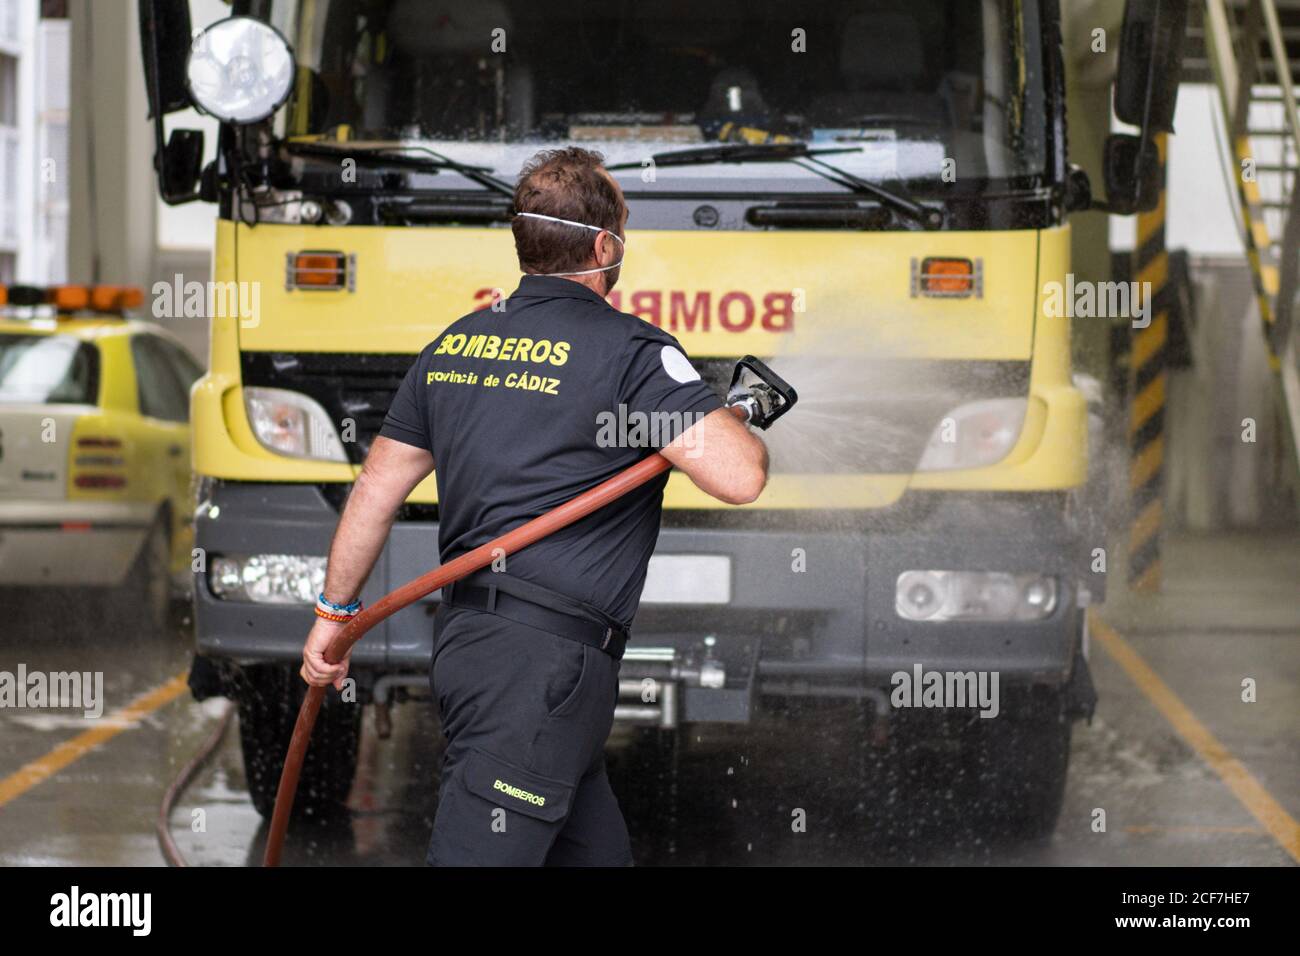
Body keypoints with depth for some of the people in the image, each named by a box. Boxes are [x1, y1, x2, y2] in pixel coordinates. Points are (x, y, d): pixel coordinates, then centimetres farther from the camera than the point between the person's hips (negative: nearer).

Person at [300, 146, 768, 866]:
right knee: (479, 856, -14)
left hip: (464, 639, 8)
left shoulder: (453, 345, 14)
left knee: (596, 851, 18)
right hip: (544, 656, -8)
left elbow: (375, 492, 18)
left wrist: (335, 613, 27)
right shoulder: (631, 350, -7)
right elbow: (739, 478, -14)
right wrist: (738, 425, 10)